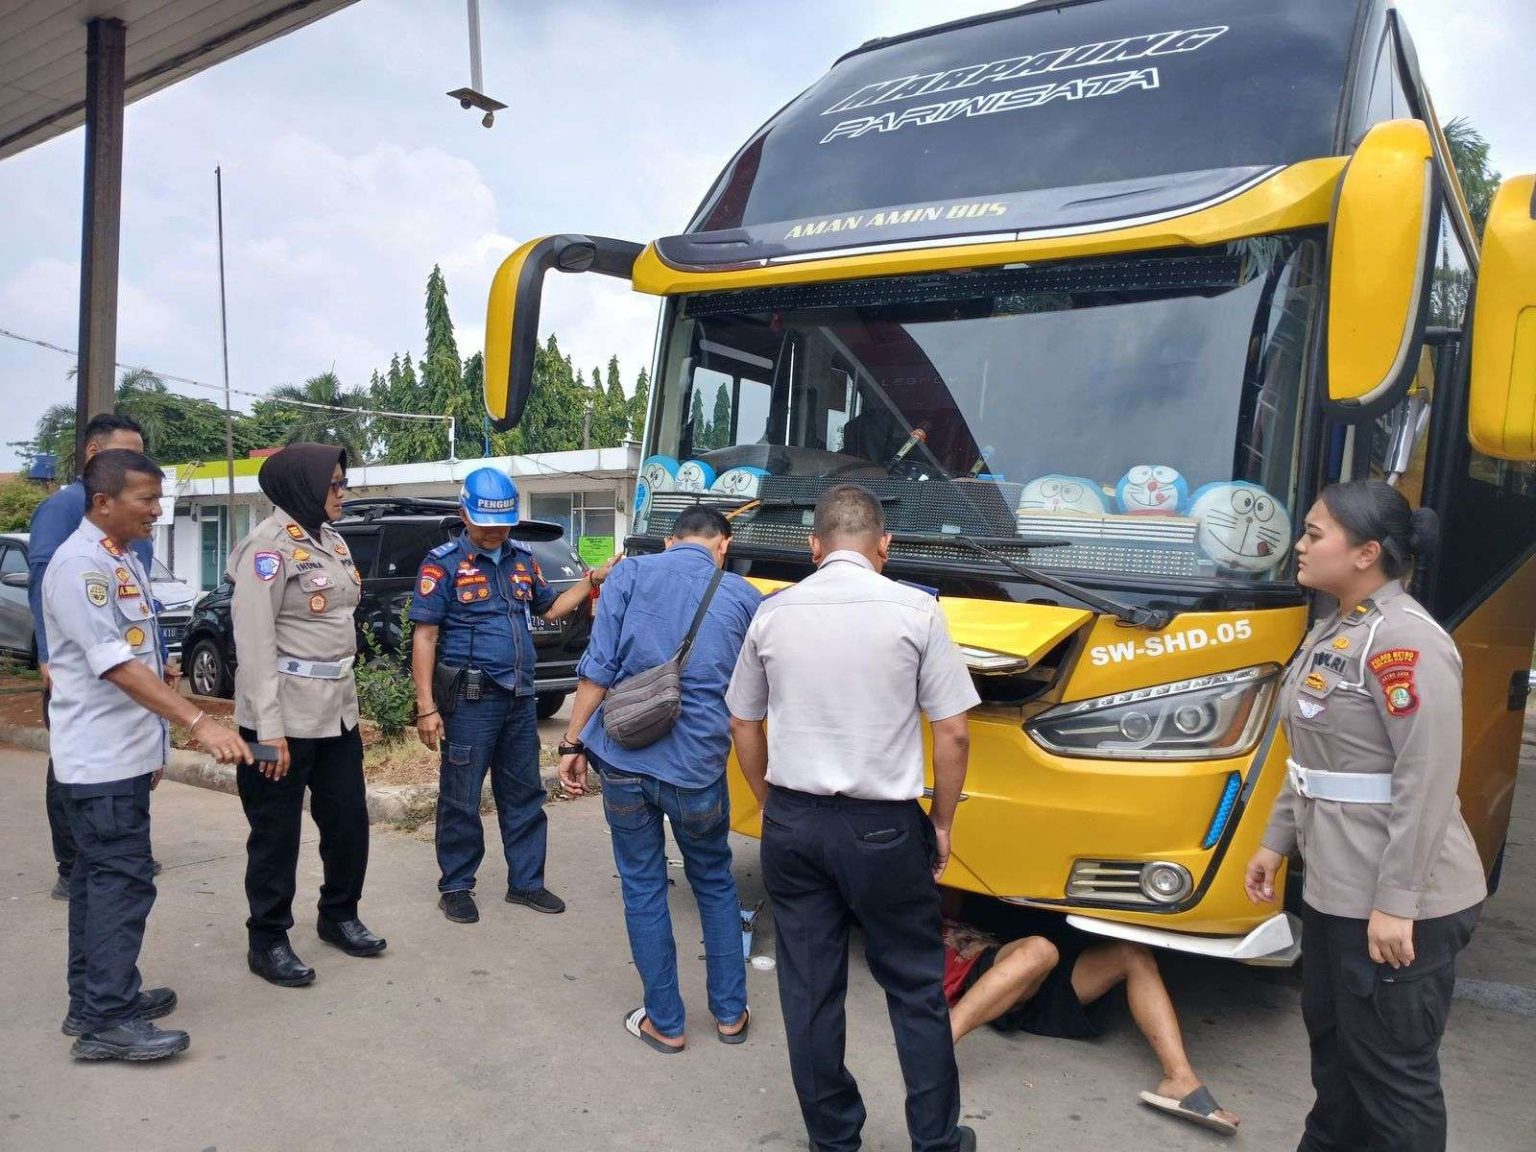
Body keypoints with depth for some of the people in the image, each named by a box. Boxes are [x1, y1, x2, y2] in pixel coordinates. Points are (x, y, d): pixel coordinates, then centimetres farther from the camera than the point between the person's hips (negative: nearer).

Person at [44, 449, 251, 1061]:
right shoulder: (79, 564, -17)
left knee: (100, 877, 14)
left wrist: (154, 742, 20)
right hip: (101, 758, -9)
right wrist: (198, 723, -29)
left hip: (124, 754, 9)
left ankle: (93, 1001, 24)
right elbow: (115, 664, -24)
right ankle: (108, 1021, 0)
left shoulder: (122, 559, 13)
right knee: (121, 880, -7)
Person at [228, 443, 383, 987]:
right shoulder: (270, 545, -14)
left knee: (349, 820, 15)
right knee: (277, 833, 5)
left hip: (336, 709, 8)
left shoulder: (330, 540, 12)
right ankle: (267, 942, 20)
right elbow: (254, 641, -19)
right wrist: (269, 728, -22)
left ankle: (339, 917, 33)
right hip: (286, 716, -8)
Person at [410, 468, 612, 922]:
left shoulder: (522, 558, 10)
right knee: (460, 800, 5)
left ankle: (526, 882, 26)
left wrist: (592, 580, 10)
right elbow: (424, 637, -9)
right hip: (471, 701, -6)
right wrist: (427, 708, -14)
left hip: (521, 699, 6)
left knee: (524, 795, 13)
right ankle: (455, 888, 20)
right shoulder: (443, 563, -7)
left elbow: (549, 609, 23)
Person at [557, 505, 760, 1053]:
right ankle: (730, 1013, 30)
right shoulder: (744, 597, 6)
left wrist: (573, 744, 1)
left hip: (625, 759, -1)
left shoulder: (631, 574, 2)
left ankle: (665, 1023, 24)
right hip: (698, 765, 1)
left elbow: (598, 669, -5)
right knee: (715, 883, 21)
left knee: (643, 889, 13)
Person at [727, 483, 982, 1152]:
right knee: (915, 988, 14)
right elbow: (952, 732, -6)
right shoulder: (914, 610, -8)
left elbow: (744, 724, 10)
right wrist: (941, 821, 6)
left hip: (793, 822, 3)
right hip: (883, 827, -2)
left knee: (809, 989, 13)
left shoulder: (773, 613, 1)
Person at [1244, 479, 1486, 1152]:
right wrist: (1276, 843, 18)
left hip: (1400, 905, -9)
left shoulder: (1404, 641, -20)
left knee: (1392, 1070, 4)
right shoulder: (1333, 632, 9)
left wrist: (1396, 903, -23)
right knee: (1332, 1042, 23)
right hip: (1335, 890, 9)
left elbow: (1428, 784, -23)